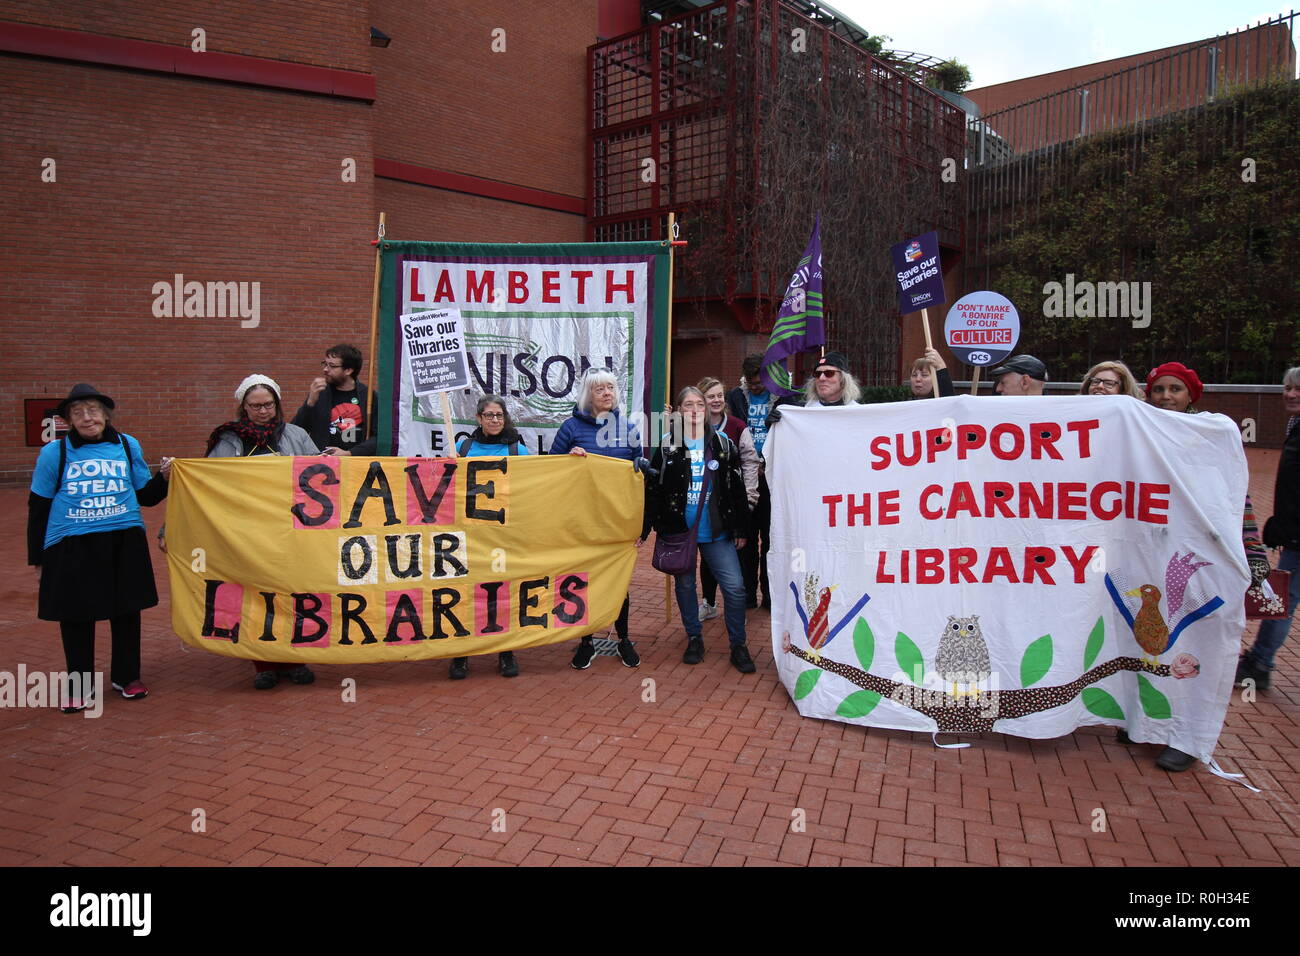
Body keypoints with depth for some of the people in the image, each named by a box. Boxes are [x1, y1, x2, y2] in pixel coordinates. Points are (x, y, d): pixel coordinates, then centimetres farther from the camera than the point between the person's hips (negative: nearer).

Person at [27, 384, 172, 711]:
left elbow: (145, 496, 11)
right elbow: (38, 507, 5)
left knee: (126, 611, 11)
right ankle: (78, 686, 24)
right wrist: (37, 556, 5)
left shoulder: (127, 446, 4)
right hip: (71, 549, -1)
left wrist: (163, 477, -8)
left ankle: (126, 677, 29)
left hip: (123, 543, 1)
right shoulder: (54, 453, -1)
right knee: (76, 617, 7)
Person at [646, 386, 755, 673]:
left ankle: (738, 645, 9)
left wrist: (741, 529, 4)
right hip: (679, 530, 0)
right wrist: (644, 528, -2)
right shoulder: (668, 447, 1)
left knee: (735, 587, -5)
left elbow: (737, 489, 6)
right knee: (685, 584, 11)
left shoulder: (723, 443, 3)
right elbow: (653, 489, 2)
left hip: (716, 532, 0)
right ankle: (694, 639, 28)